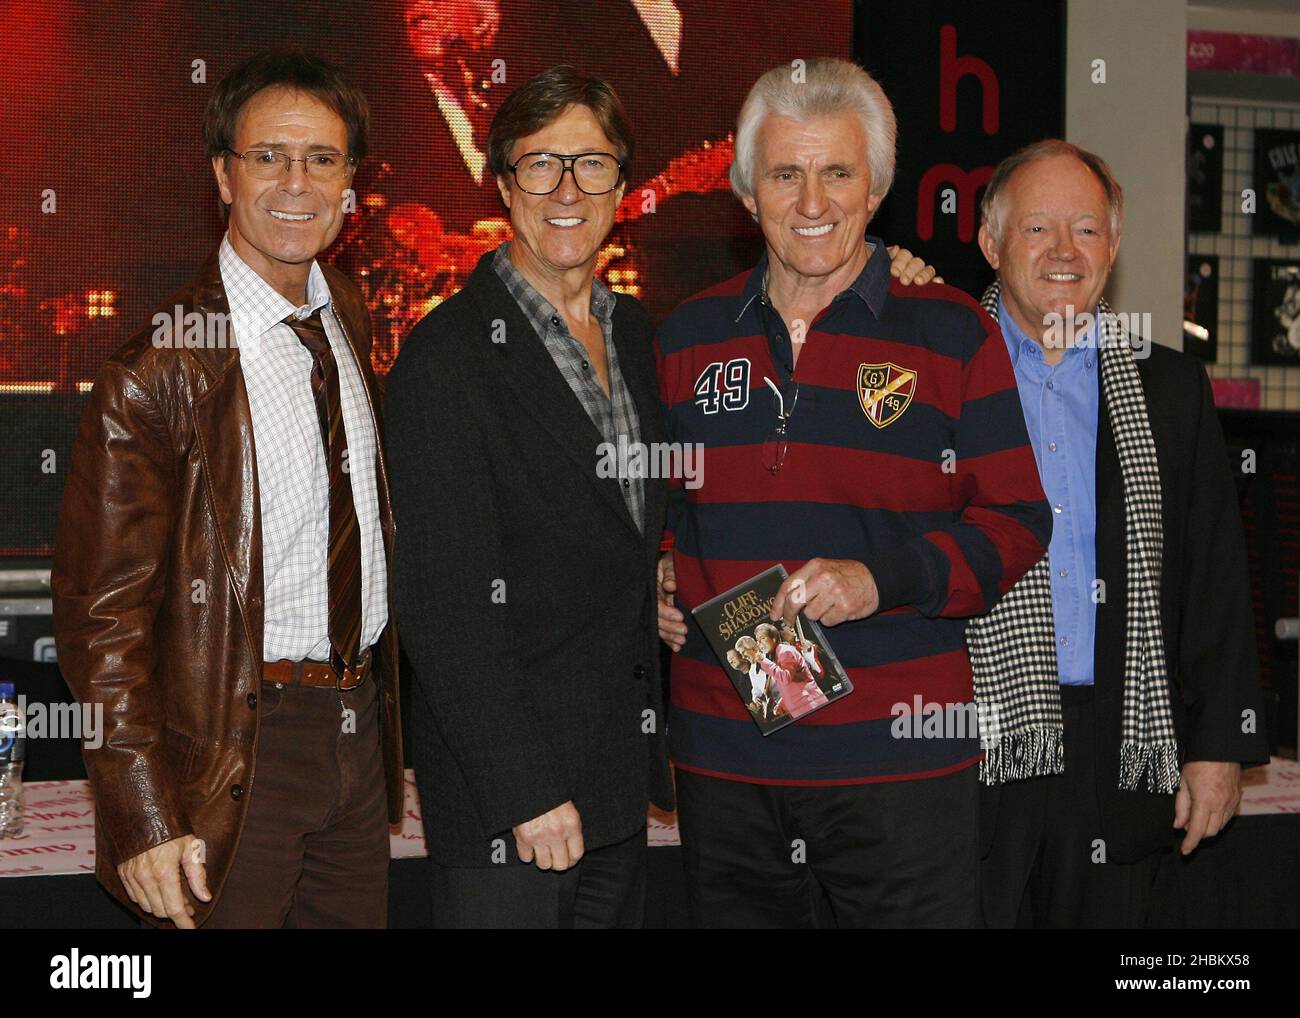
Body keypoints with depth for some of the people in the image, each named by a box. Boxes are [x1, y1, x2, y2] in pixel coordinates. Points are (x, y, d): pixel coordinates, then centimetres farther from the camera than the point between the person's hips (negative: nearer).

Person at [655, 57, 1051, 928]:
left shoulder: (954, 334, -2)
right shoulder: (689, 337, 8)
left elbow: (1017, 523, -3)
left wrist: (885, 580, -18)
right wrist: (654, 579, 1)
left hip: (900, 755, -3)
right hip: (721, 752, 3)